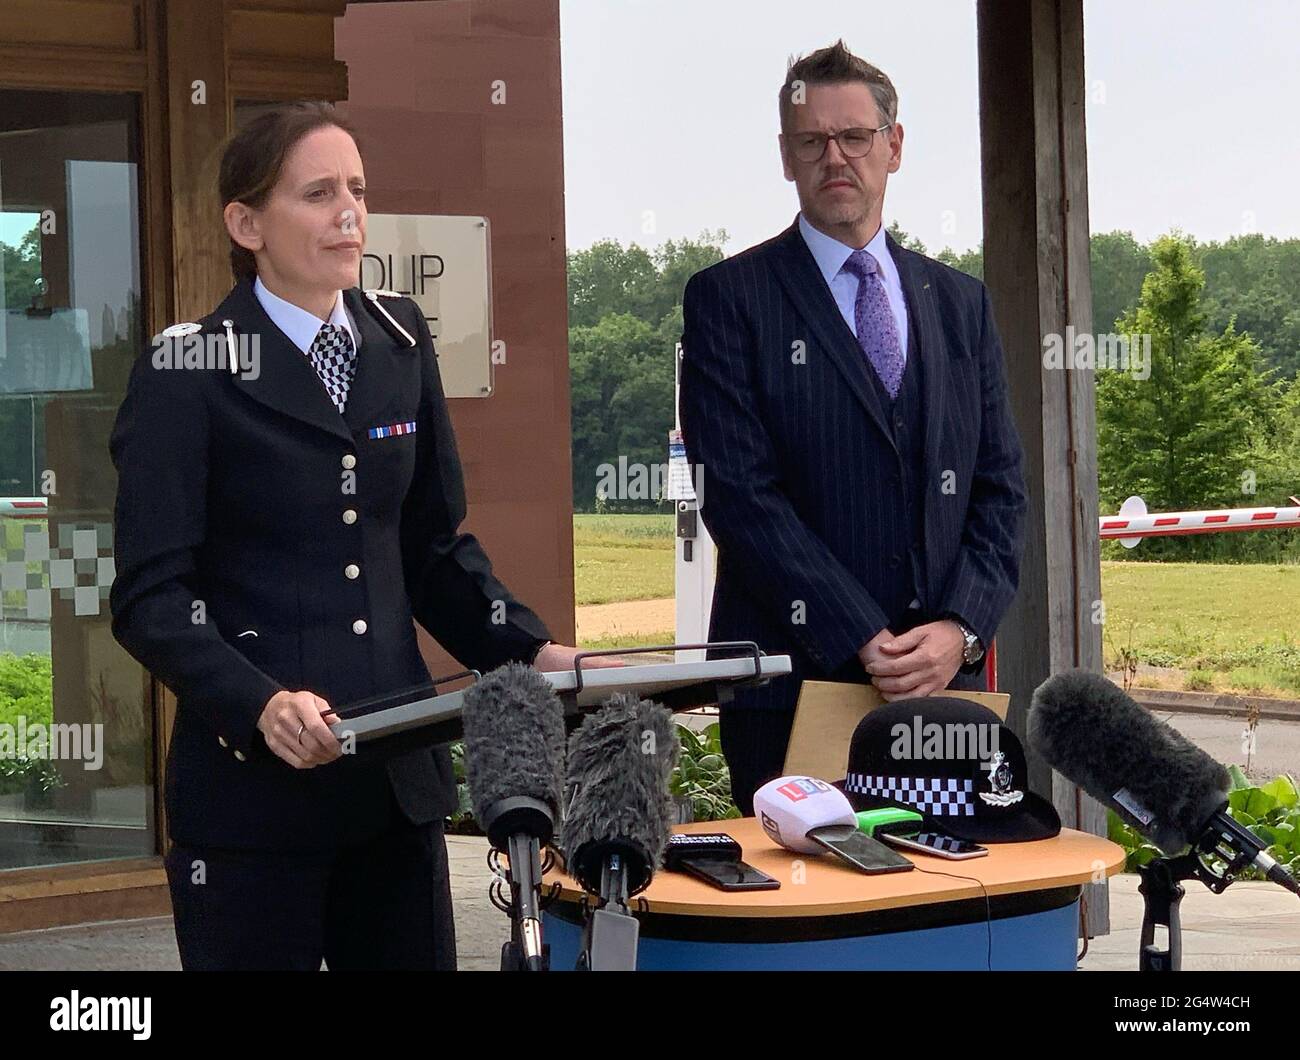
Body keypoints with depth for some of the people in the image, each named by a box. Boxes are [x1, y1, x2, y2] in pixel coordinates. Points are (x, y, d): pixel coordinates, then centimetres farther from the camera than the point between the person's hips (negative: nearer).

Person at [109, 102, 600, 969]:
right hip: (253, 778, -5)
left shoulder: (400, 342, 9)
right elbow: (153, 594, -10)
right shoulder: (189, 371, -6)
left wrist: (534, 650, -2)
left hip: (398, 769, 5)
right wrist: (261, 703, -26)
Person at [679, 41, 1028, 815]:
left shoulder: (960, 303, 14)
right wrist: (863, 641, -15)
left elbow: (1001, 487, 10)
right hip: (795, 685, -3)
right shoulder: (729, 300, 0)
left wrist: (960, 628, -7)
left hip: (946, 675, 4)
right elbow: (740, 495, -9)